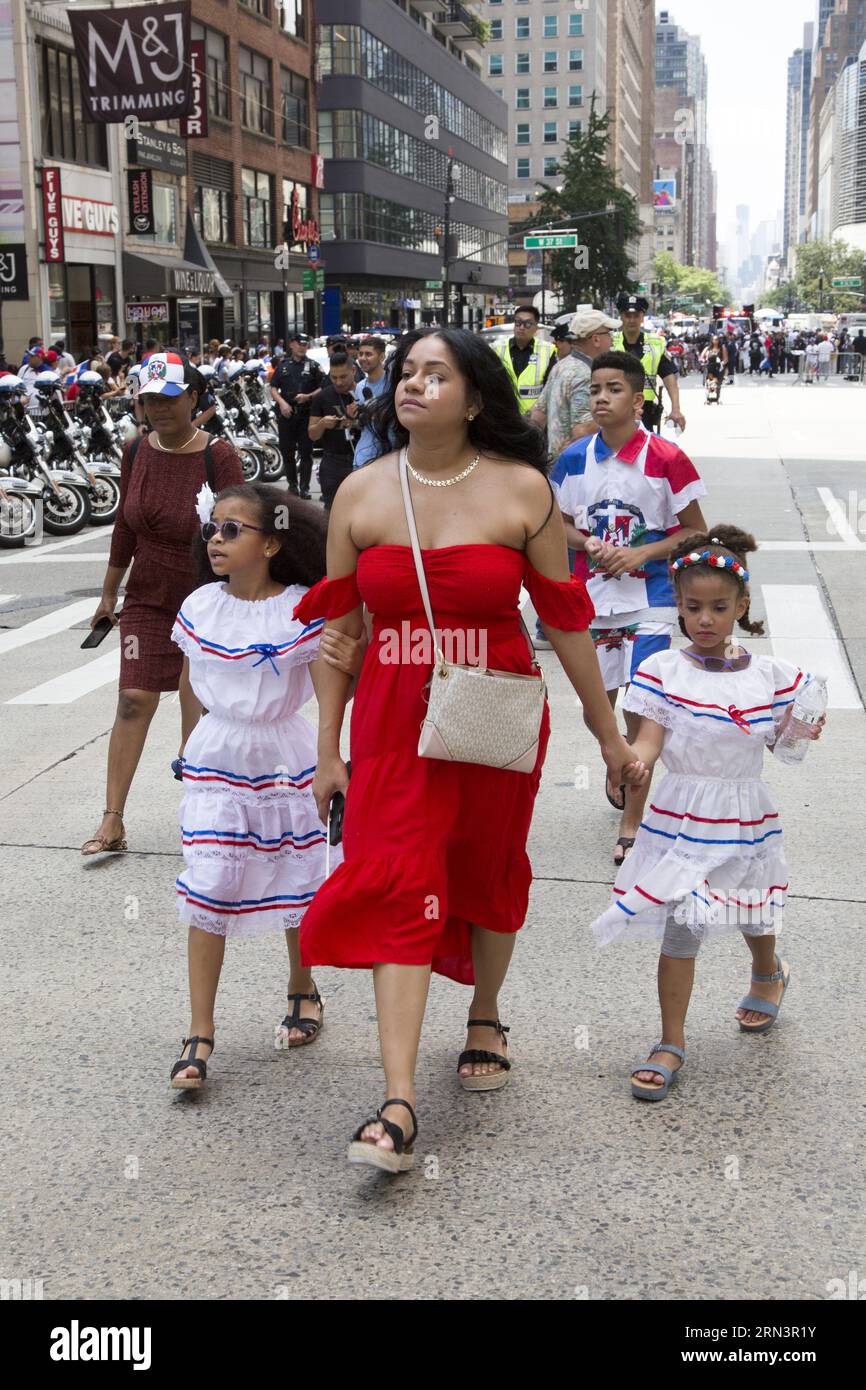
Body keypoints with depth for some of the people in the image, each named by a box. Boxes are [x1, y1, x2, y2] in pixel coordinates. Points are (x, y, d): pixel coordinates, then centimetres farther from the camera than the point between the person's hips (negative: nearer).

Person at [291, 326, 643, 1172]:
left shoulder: (521, 490, -6)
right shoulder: (361, 494, -1)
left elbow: (564, 617, 0)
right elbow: (338, 624, 4)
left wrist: (606, 731, 5)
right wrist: (327, 748, 4)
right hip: (393, 720, 1)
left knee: (488, 870, 15)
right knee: (397, 887, -8)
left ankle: (484, 1019, 43)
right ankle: (399, 1106, -7)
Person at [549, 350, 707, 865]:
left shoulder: (666, 459, -10)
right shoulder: (574, 459, 1)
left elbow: (696, 532, -4)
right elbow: (561, 523, 12)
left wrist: (642, 553, -17)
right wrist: (587, 543, -9)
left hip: (649, 602, -4)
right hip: (592, 599, 4)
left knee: (641, 709, -4)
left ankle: (631, 825, 7)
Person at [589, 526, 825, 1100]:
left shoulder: (770, 675, -2)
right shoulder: (662, 671, -8)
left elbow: (779, 741, 7)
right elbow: (649, 741, -14)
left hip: (747, 814, 2)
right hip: (683, 814, -2)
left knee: (752, 918, 22)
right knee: (680, 930, -6)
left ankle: (768, 974, 57)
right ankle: (671, 1044, 8)